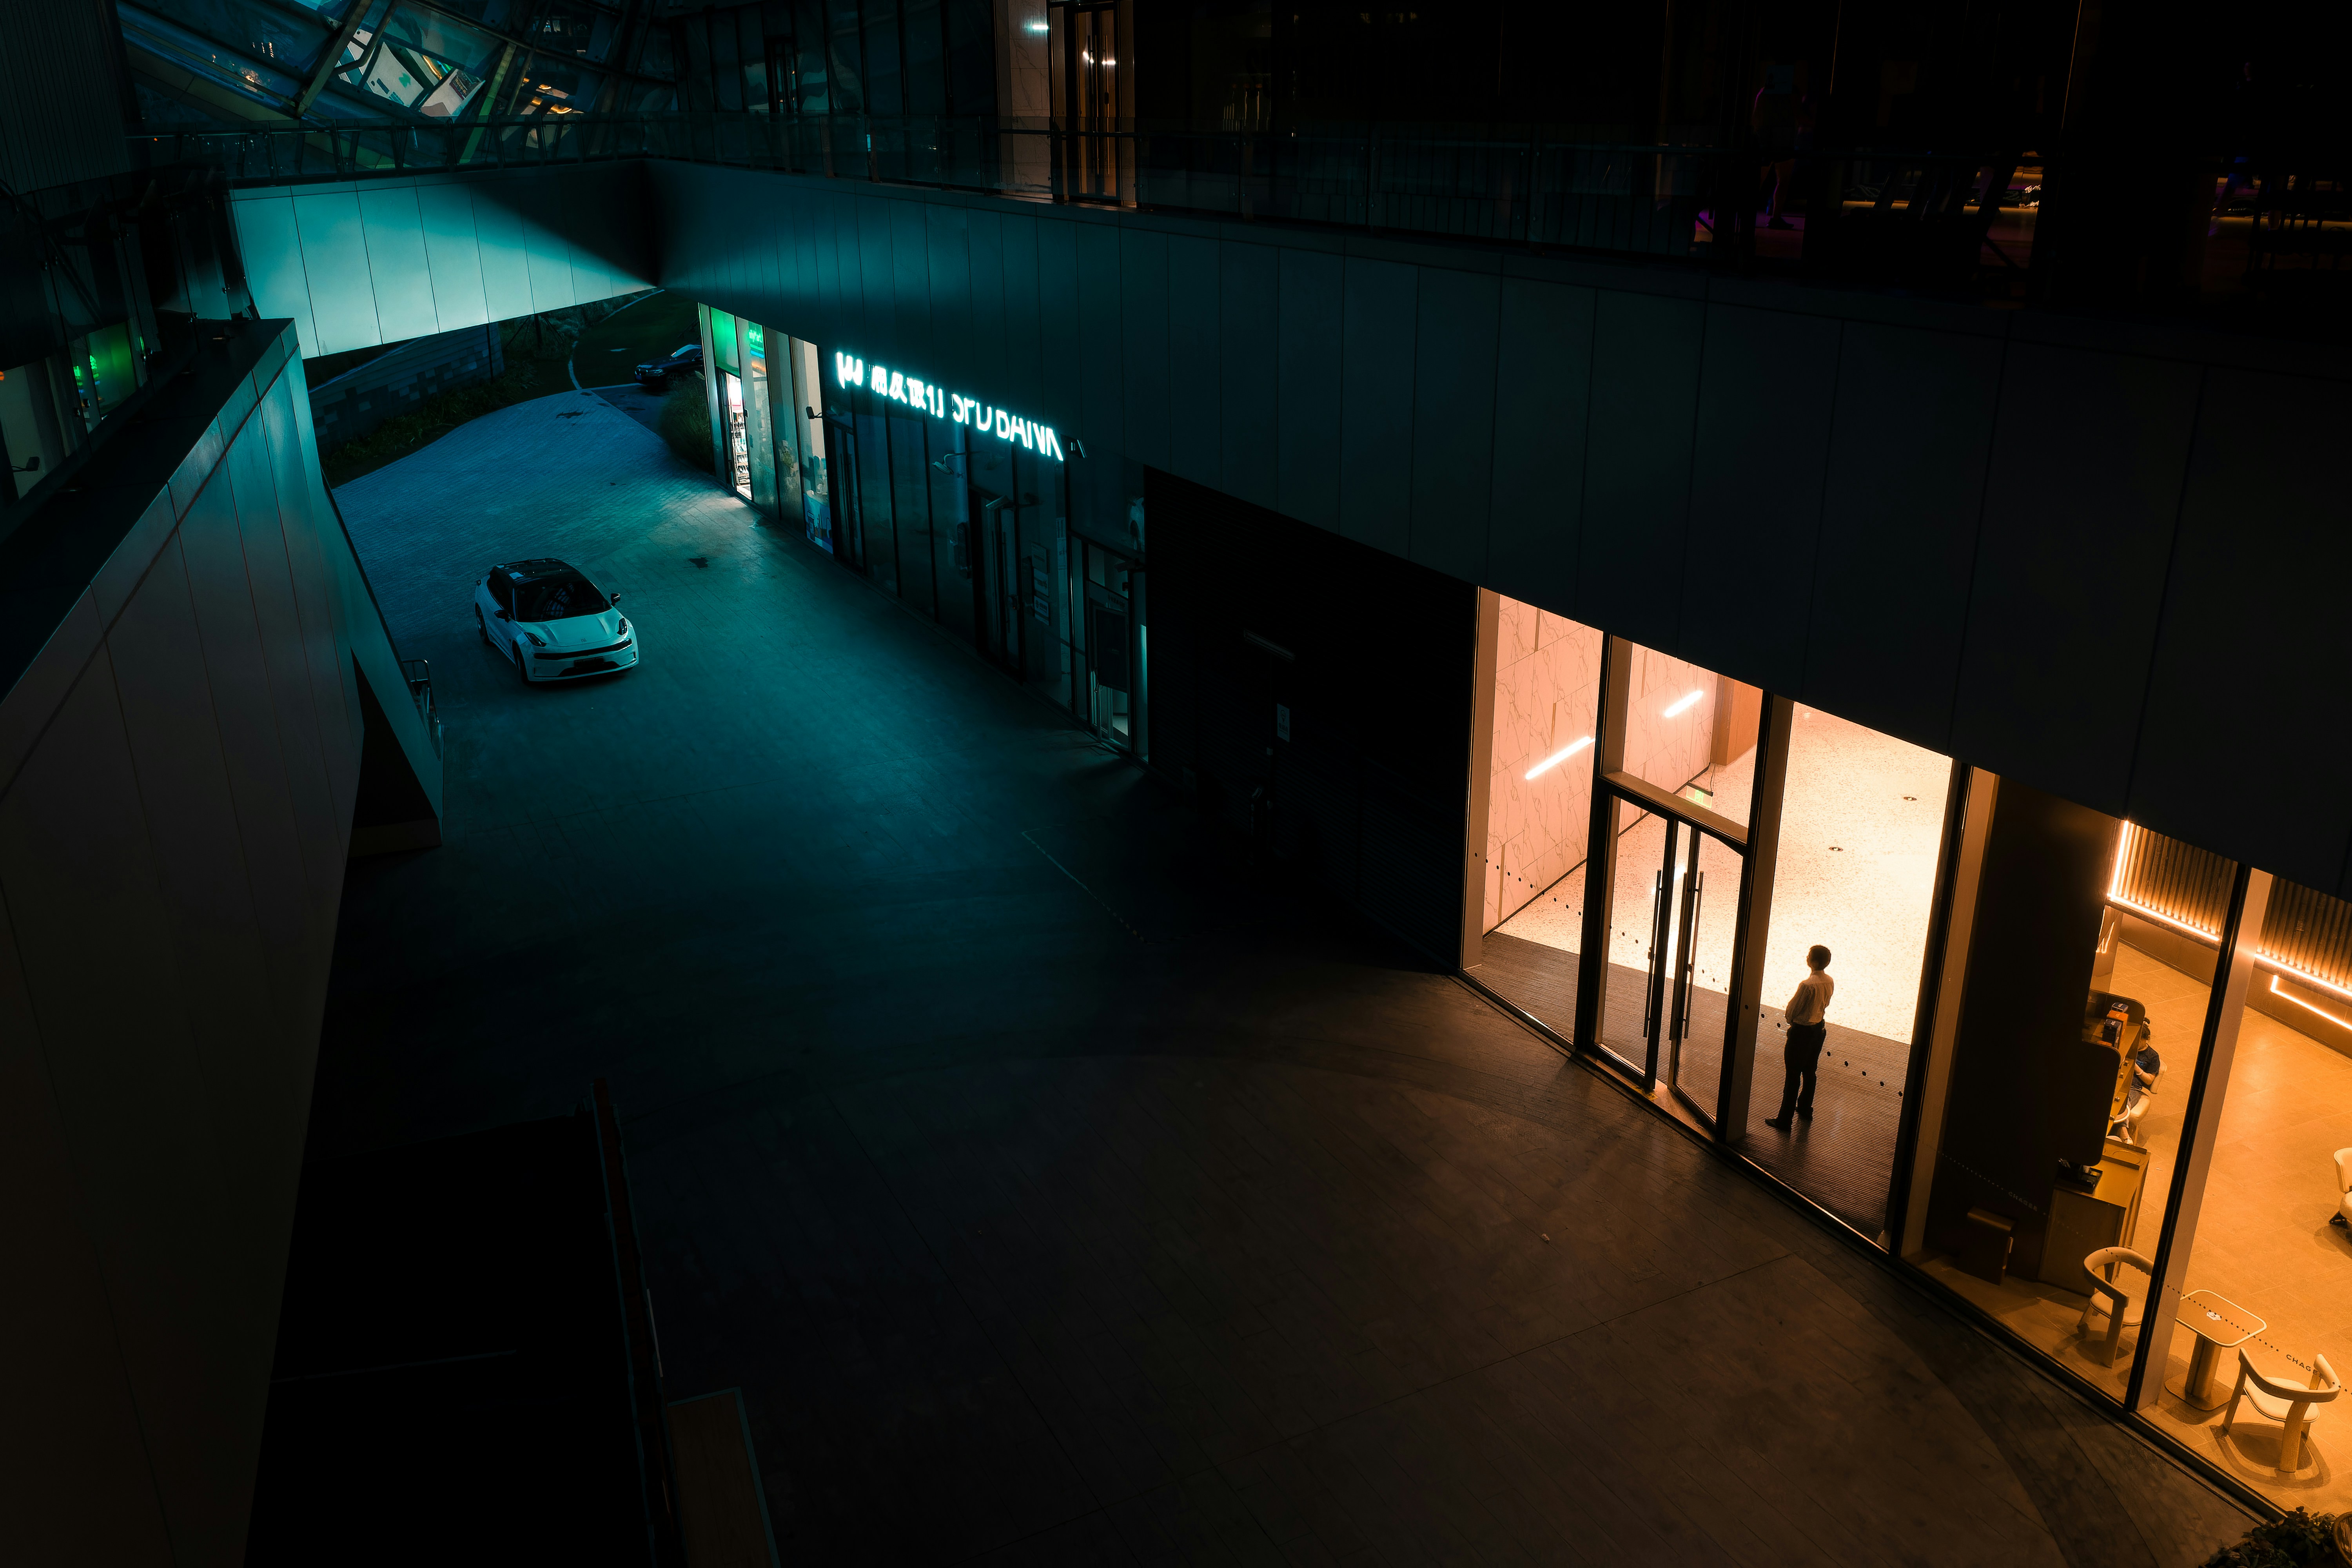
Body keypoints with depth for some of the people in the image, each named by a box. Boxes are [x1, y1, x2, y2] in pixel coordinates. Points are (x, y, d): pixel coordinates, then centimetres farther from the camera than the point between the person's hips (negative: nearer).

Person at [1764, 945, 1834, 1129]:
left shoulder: (1808, 985, -28)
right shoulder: (1830, 982, -4)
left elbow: (1791, 1010, -17)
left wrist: (1791, 1020, 4)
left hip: (1802, 1031, -8)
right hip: (1820, 1028, 8)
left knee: (1793, 1075, 1)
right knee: (1810, 1072, 23)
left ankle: (1784, 1120, 7)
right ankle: (1805, 1109, 41)